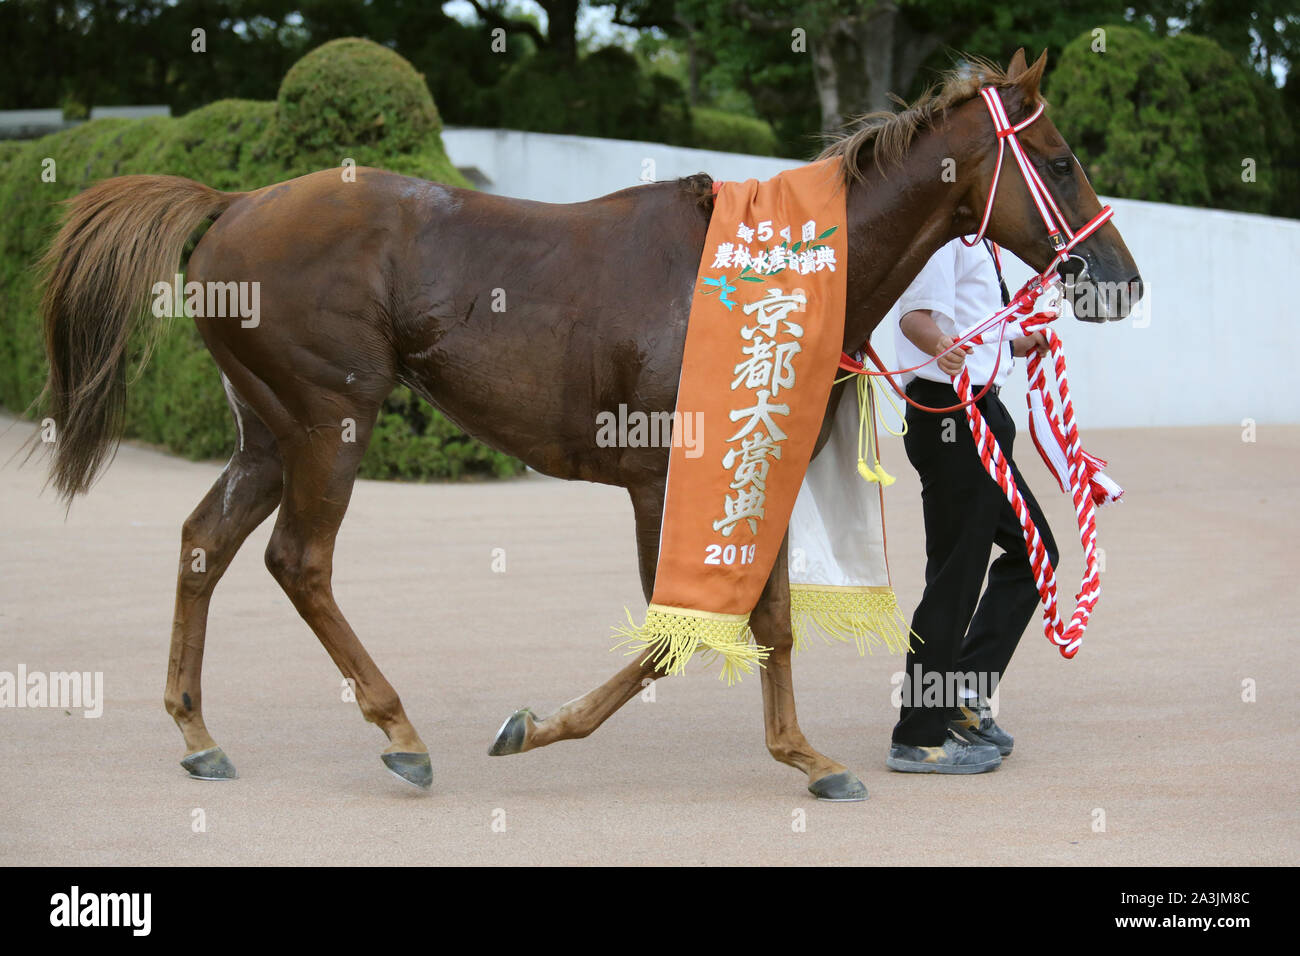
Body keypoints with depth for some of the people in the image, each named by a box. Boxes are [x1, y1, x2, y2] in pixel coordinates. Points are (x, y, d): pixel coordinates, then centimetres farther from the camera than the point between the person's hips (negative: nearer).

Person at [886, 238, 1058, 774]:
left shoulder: (975, 239, 19)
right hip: (951, 414, -11)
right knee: (956, 571, -7)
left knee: (1032, 549, 17)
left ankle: (965, 691, 17)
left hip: (978, 413, 11)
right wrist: (942, 344, -46)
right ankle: (919, 739, 0)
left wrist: (1019, 346, 36)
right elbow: (915, 313, -27)